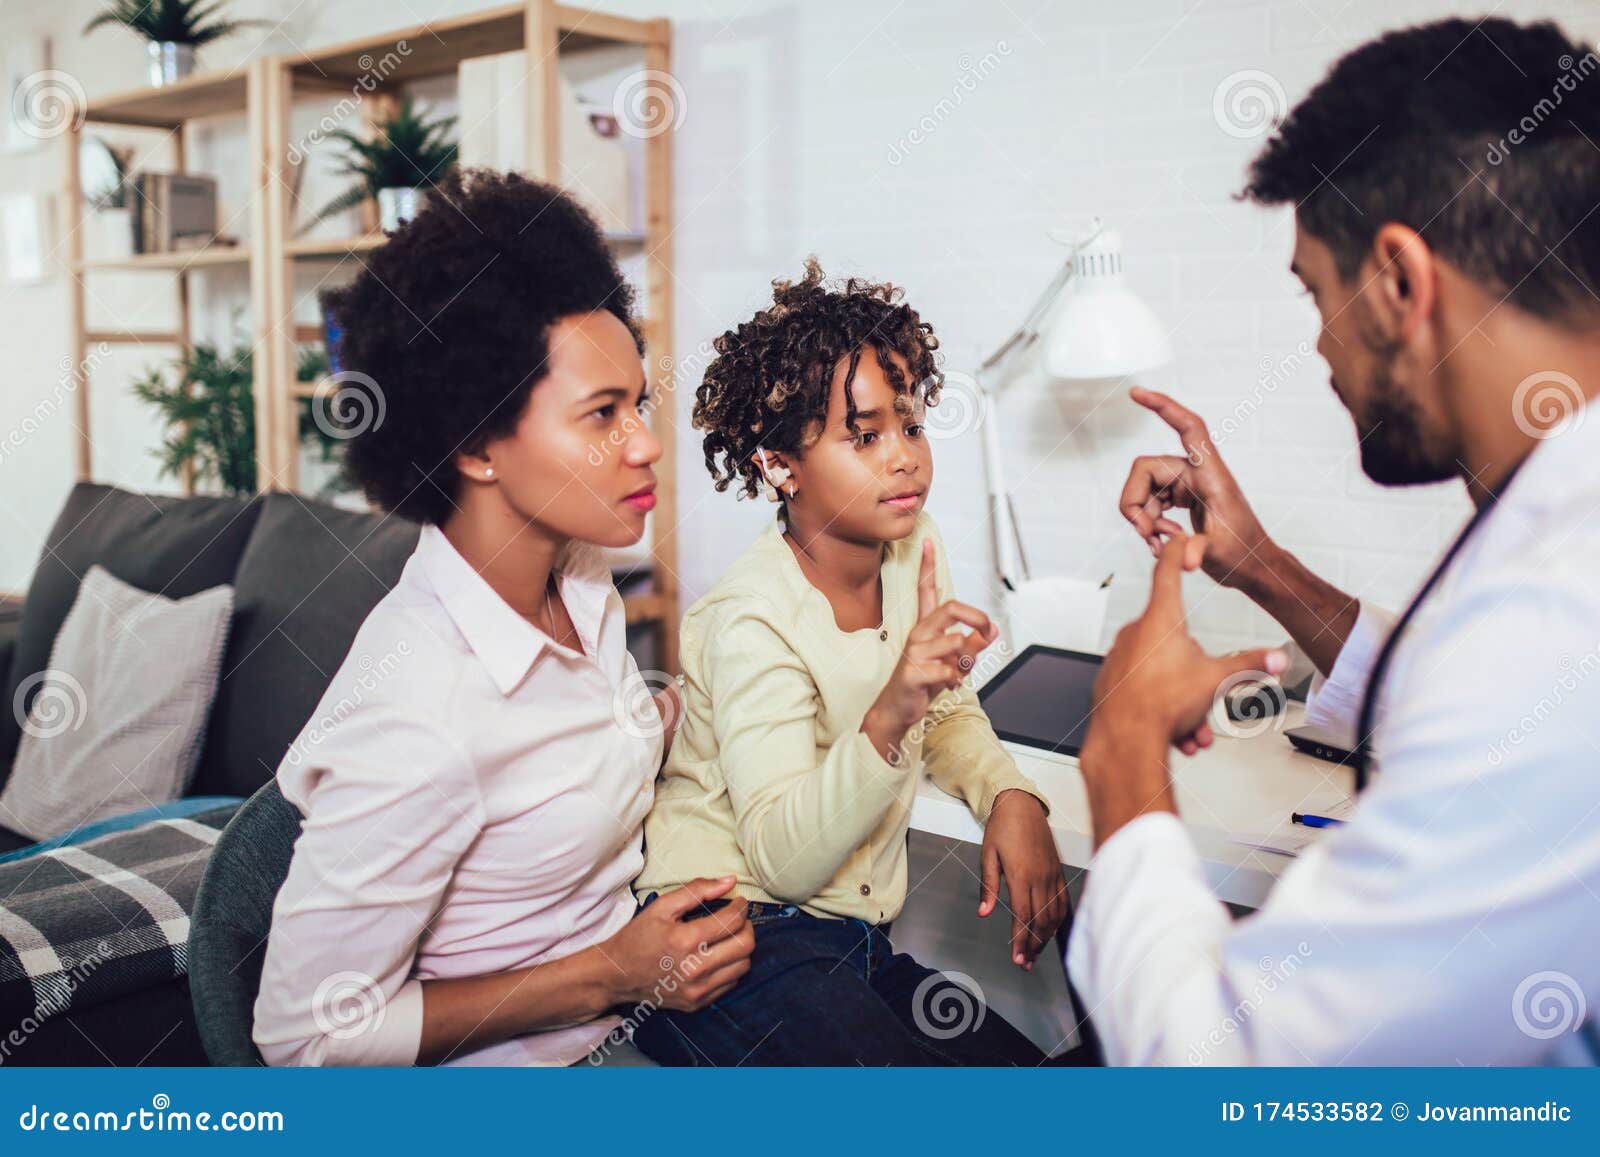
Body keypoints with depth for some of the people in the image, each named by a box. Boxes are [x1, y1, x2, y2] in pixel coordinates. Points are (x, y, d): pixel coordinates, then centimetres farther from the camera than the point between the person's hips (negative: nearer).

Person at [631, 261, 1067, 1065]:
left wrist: (1010, 798, -4)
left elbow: (950, 713, 17)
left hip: (853, 938, 7)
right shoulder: (753, 623, -20)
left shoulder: (915, 556, 2)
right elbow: (783, 860, -24)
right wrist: (888, 718, -40)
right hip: (732, 941, -7)